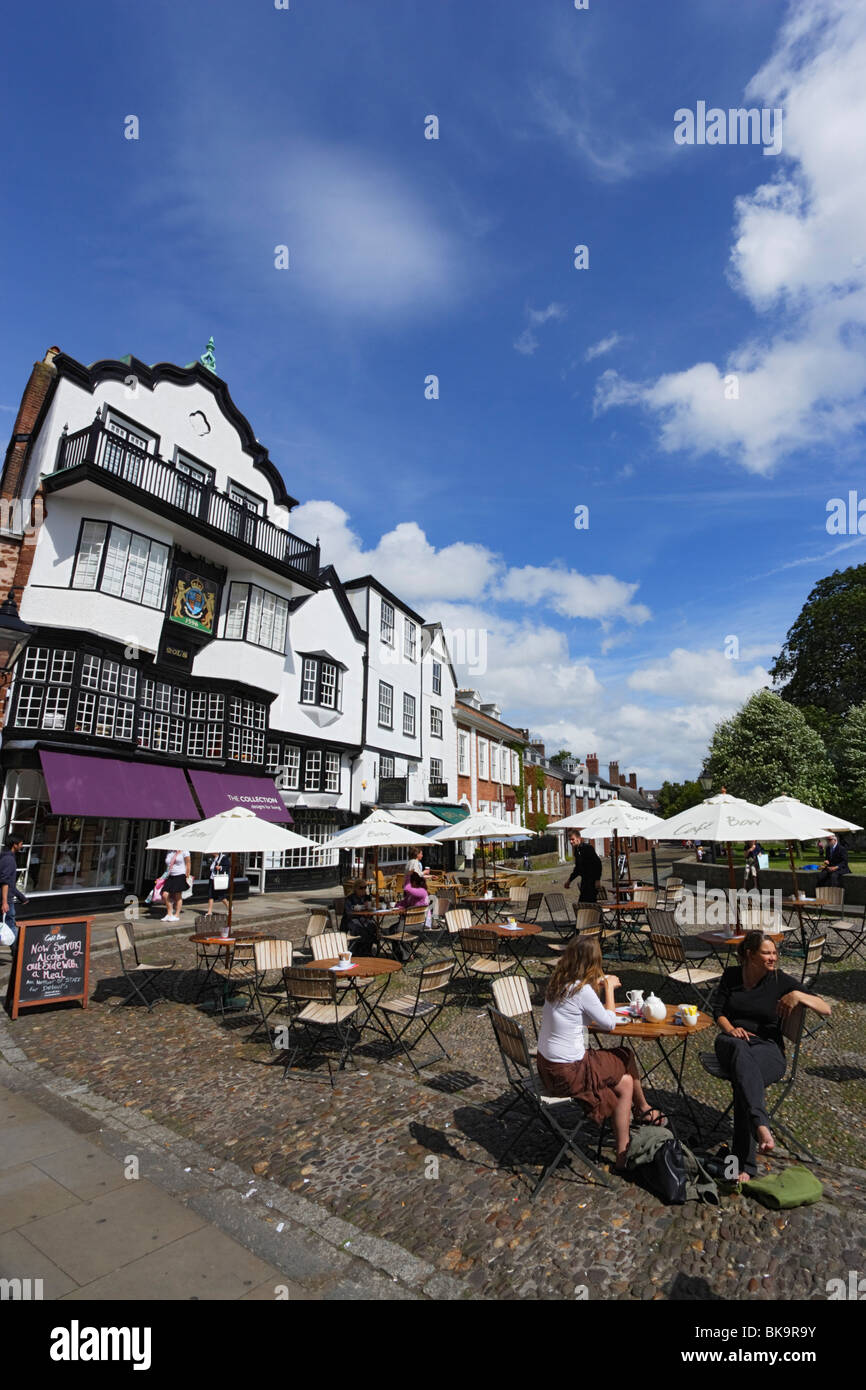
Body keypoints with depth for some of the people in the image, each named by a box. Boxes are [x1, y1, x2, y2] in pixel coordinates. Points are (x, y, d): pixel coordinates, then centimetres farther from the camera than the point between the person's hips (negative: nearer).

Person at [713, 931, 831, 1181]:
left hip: (767, 1046, -1)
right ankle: (761, 1126, -54)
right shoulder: (731, 975, 12)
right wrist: (731, 1029, -8)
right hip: (731, 1042, 1)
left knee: (743, 1074, -38)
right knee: (741, 1052, -40)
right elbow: (719, 1011, 13)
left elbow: (826, 1009, 1)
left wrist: (798, 995, -18)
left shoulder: (780, 981, 4)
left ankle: (744, 1165, -37)